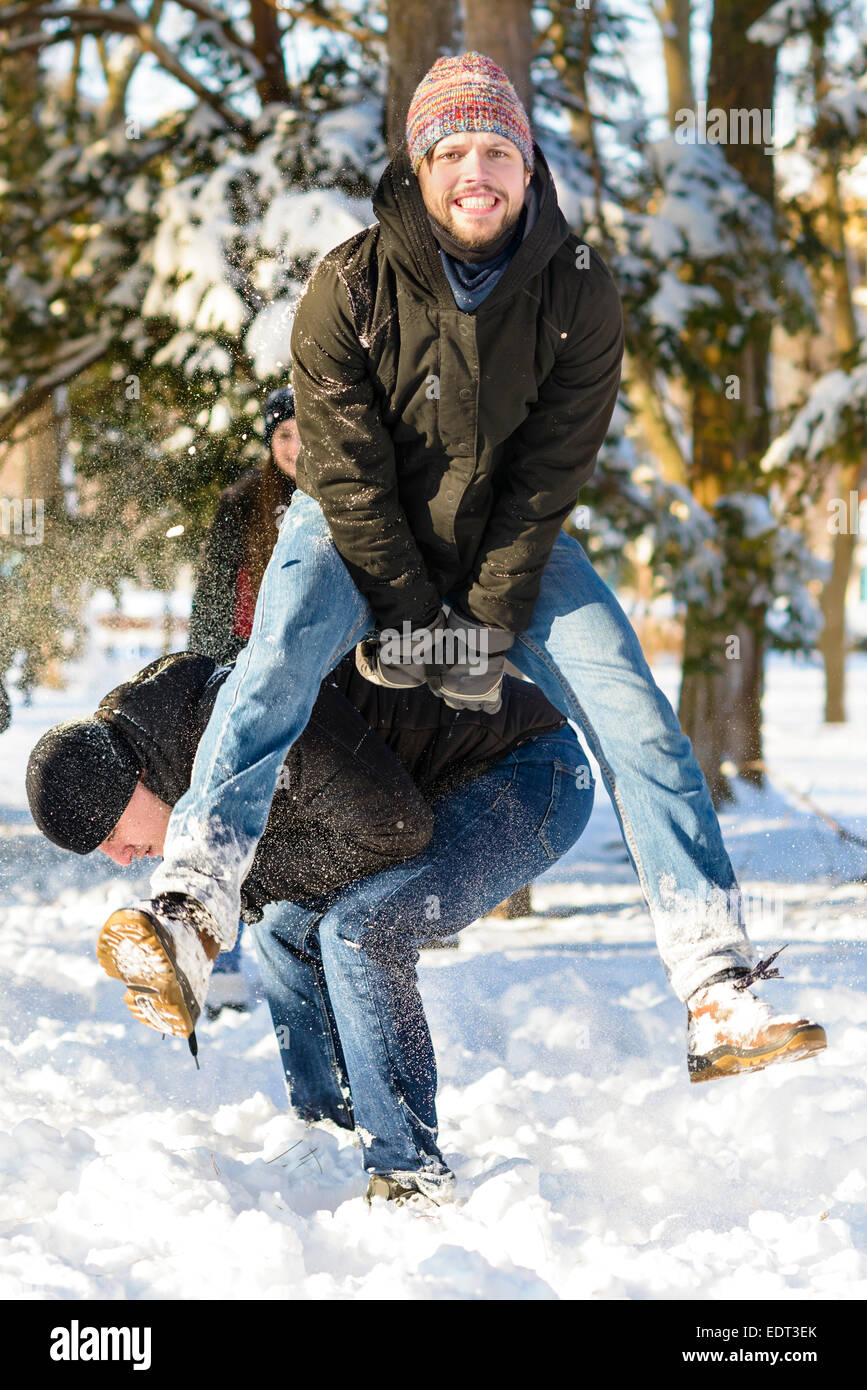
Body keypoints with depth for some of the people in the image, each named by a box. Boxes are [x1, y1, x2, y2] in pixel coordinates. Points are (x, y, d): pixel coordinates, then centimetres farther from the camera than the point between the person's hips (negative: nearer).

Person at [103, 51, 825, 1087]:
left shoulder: (579, 294, -14)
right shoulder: (348, 288, -18)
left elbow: (547, 481, -13)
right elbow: (350, 475, -15)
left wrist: (489, 625, -18)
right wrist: (411, 620, -17)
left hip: (508, 542, 2)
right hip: (357, 532, -1)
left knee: (637, 721, -15)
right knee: (275, 668, -32)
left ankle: (720, 999, -19)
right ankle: (190, 907, -43)